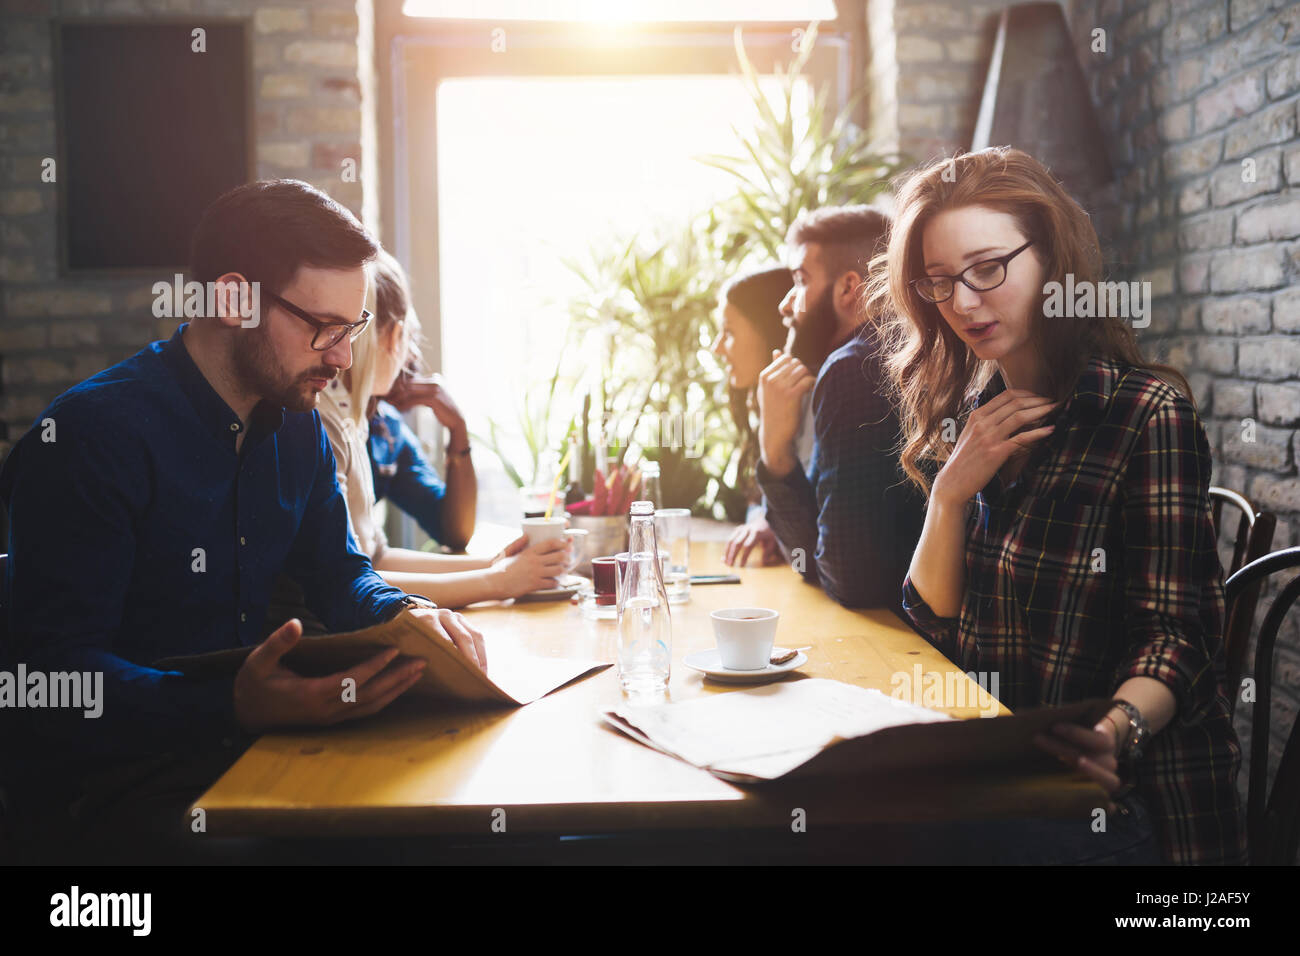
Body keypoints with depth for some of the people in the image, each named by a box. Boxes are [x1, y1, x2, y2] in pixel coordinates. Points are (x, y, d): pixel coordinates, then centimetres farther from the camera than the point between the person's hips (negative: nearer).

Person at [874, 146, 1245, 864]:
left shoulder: (1147, 412, -9)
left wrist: (1118, 731, -32)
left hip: (1117, 793, -6)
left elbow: (1174, 633, -12)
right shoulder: (966, 418, 10)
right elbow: (930, 629, 7)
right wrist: (950, 493, -8)